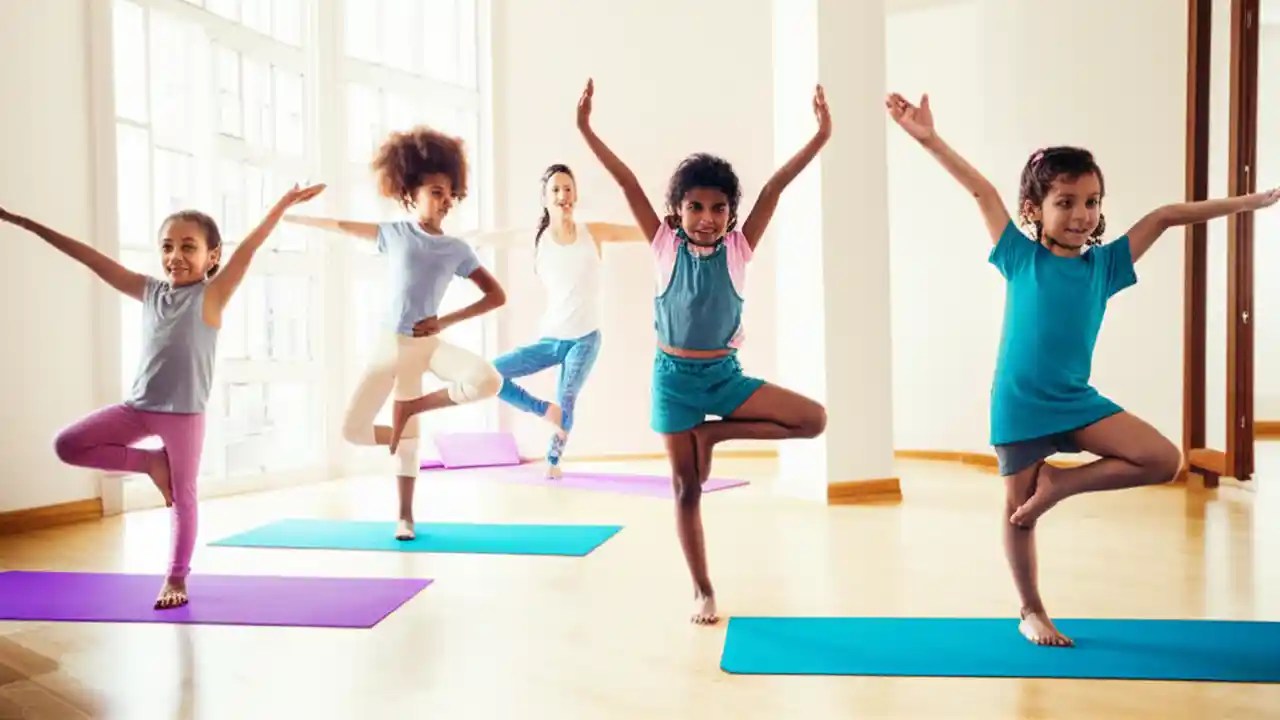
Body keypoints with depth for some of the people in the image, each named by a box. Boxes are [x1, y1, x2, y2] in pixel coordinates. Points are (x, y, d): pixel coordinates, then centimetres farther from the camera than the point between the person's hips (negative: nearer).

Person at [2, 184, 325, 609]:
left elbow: (249, 249, -17)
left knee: (182, 496, 4)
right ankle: (150, 463, 13)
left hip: (185, 413, -5)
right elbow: (91, 258, 8)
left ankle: (176, 578, 19)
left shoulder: (212, 294, -6)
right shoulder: (149, 291, 7)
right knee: (67, 445, -1)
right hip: (138, 406, 5)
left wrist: (283, 205, -26)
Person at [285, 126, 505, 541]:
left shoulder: (457, 250, 1)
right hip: (391, 346, 1)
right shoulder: (394, 234, 3)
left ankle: (411, 408, -1)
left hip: (430, 344, -1)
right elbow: (341, 226, 18)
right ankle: (405, 516, 14)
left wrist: (446, 321, -8)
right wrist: (287, 216, 29)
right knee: (353, 431, -6)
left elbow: (497, 296, -1)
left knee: (487, 381, -29)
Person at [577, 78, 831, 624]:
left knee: (813, 419, -14)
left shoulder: (738, 248, -3)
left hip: (725, 374, 1)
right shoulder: (665, 246, -4)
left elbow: (775, 187, -10)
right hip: (674, 375, -1)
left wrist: (820, 136, -16)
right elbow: (627, 183, -10)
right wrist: (586, 130, -13)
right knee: (686, 486, 5)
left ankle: (715, 433, 2)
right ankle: (702, 592, 20)